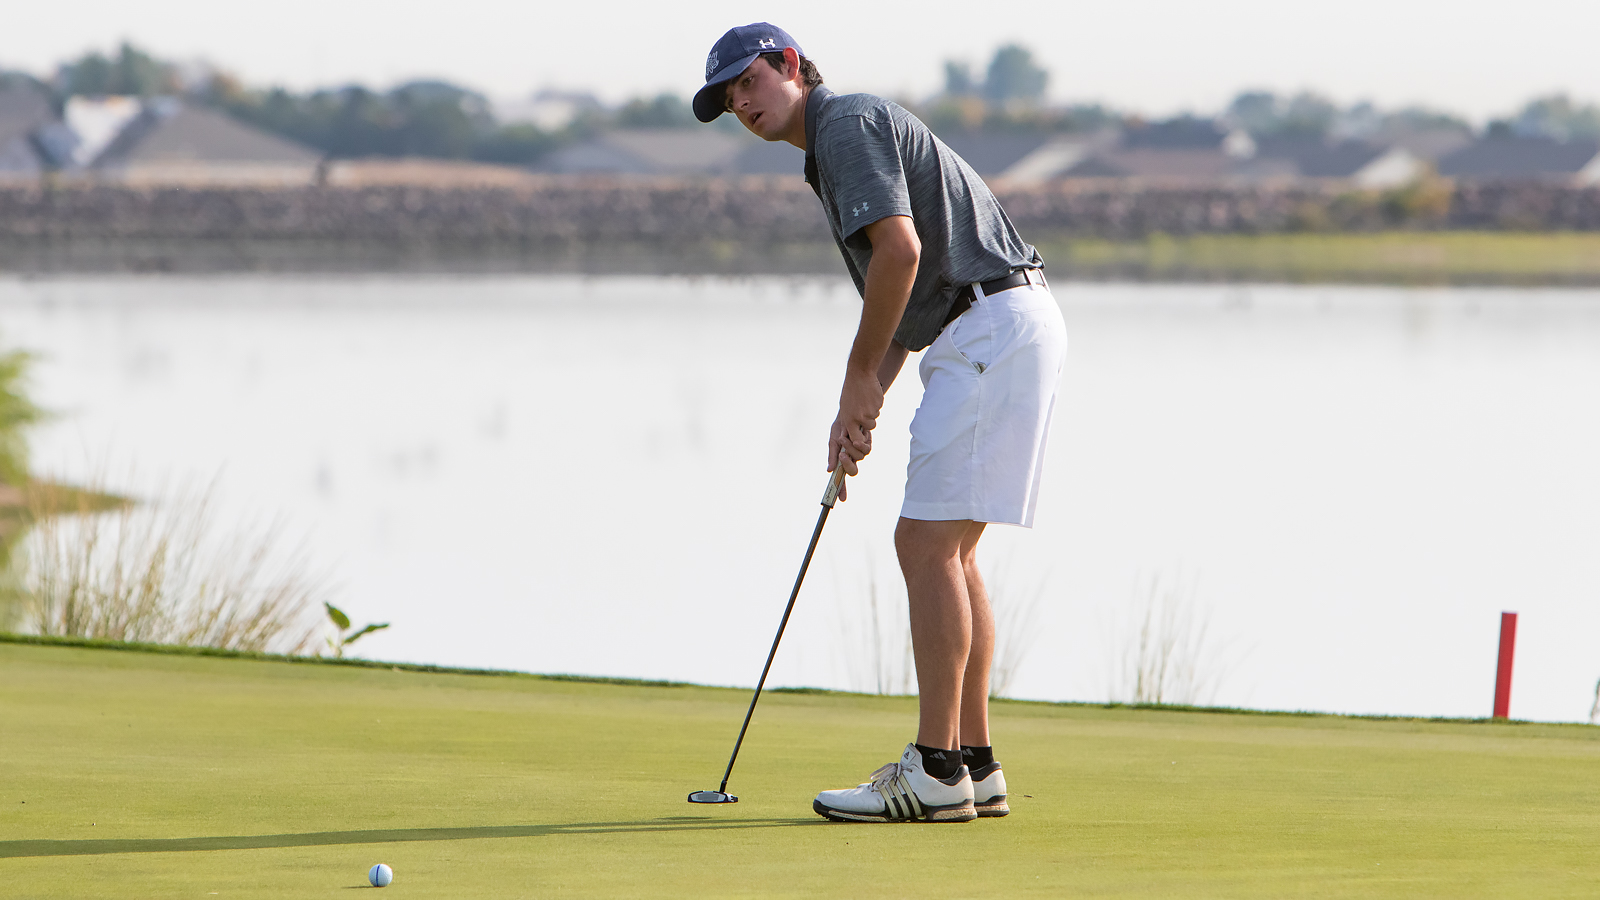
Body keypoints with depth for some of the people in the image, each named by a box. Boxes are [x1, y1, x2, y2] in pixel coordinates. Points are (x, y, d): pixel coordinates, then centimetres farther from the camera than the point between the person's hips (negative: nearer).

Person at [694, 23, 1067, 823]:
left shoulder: (847, 123, -7)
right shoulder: (839, 155, 24)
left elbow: (901, 250, -21)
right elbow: (901, 304, 26)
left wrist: (860, 376, -10)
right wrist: (859, 409, 14)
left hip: (993, 331, -11)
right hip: (1001, 337, 11)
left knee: (928, 545, -10)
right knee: (946, 551, 12)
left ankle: (935, 772, -9)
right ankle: (973, 766, 12)